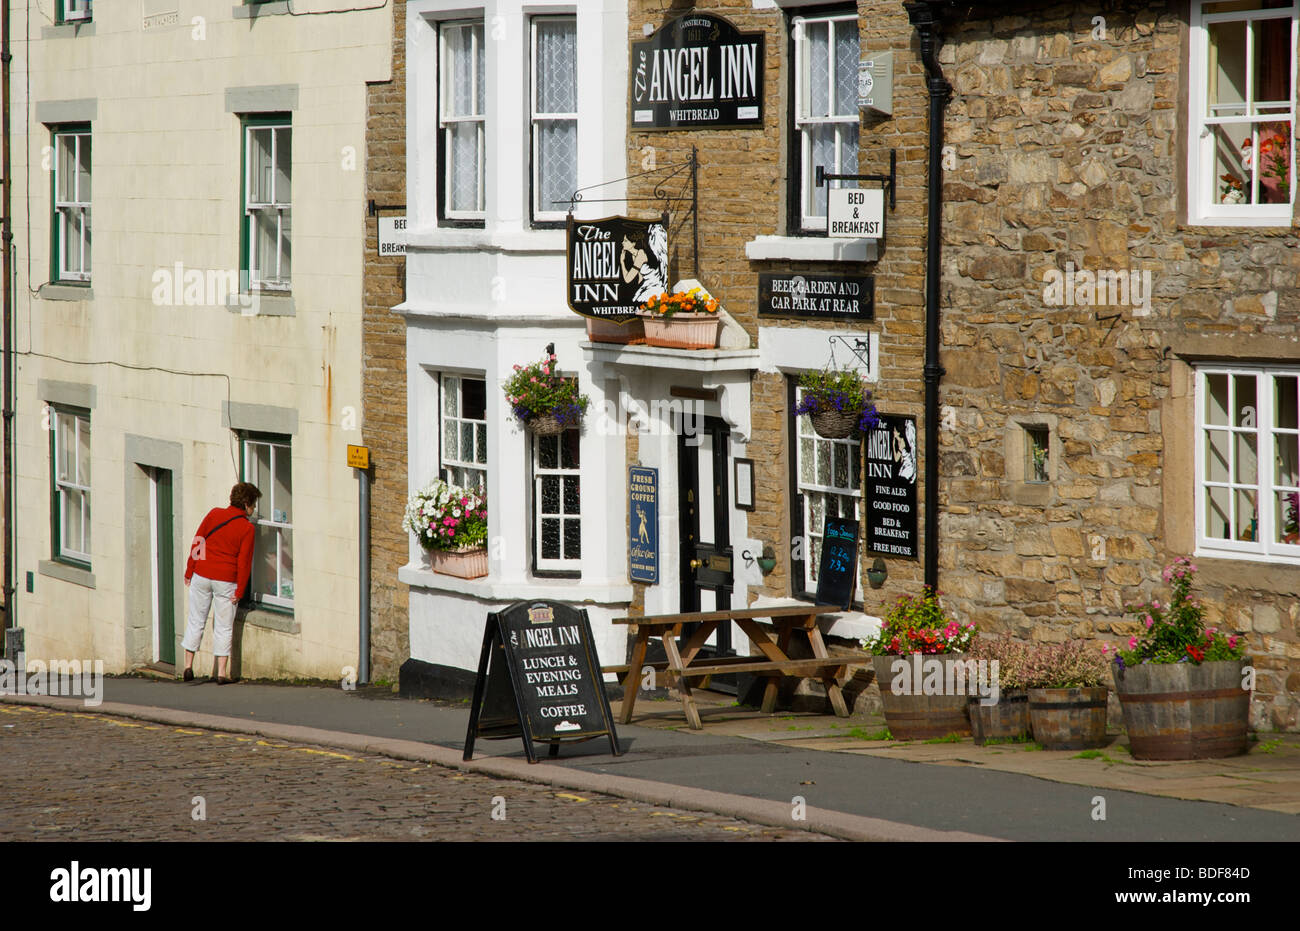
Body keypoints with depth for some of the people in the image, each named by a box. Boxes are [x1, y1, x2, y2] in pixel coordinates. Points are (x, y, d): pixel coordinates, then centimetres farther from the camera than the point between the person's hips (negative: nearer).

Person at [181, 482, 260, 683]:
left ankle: (188, 666, 11)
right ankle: (222, 672, 3)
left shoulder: (214, 514, 2)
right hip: (226, 580, -2)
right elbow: (244, 561, -8)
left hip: (202, 575, 2)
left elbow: (197, 543, 3)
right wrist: (239, 591, -4)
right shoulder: (247, 528, -7)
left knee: (196, 622, 12)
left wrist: (189, 572, 10)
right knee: (223, 627, 6)